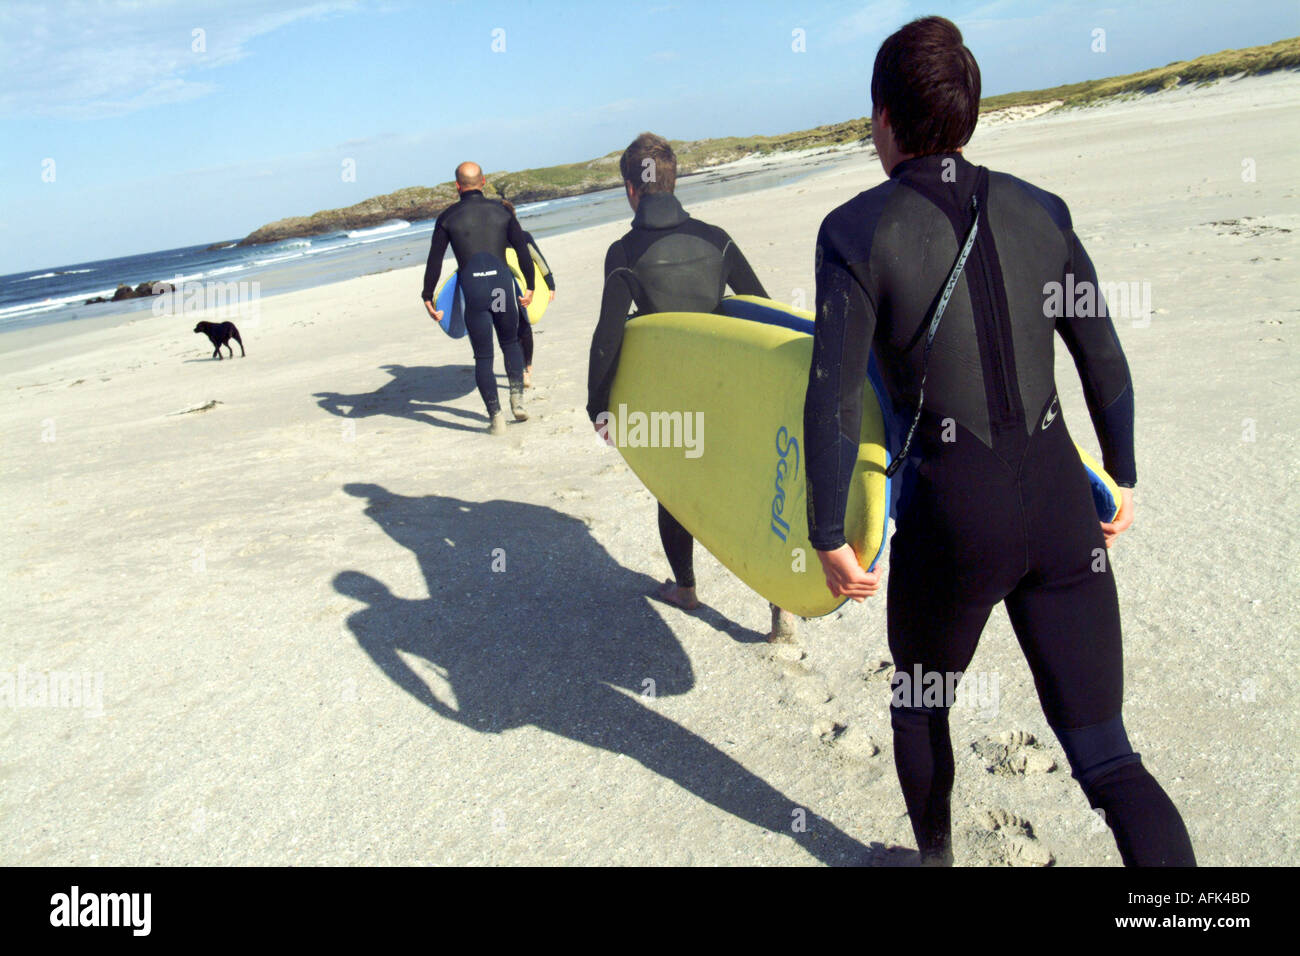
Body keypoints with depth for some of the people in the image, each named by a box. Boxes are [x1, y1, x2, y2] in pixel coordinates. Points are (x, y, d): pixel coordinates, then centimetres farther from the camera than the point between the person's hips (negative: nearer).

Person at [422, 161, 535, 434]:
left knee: (483, 357, 7)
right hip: (502, 284, 1)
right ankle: (517, 398, 7)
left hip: (473, 291, -1)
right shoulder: (500, 210, 9)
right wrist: (530, 288, 18)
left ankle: (495, 416, 2)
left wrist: (428, 298, 9)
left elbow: (434, 261, 2)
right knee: (510, 343, 23)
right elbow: (523, 251, 9)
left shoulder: (448, 217, 5)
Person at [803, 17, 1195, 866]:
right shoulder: (1041, 211, 5)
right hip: (1059, 497, 4)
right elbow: (1106, 365, 9)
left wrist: (829, 537, -5)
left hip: (952, 510, -3)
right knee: (1105, 755, 10)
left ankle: (936, 855, 47)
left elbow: (834, 401, -14)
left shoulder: (858, 230, -8)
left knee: (918, 705, 25)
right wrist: (1122, 478, 22)